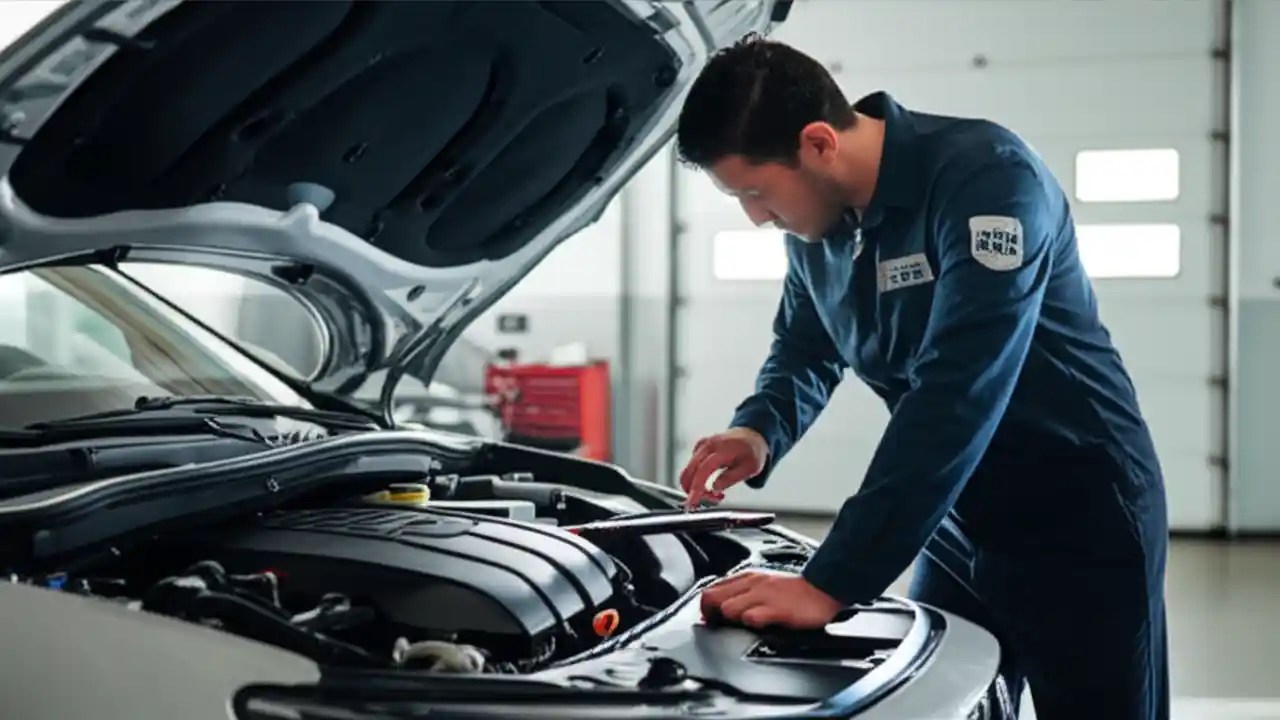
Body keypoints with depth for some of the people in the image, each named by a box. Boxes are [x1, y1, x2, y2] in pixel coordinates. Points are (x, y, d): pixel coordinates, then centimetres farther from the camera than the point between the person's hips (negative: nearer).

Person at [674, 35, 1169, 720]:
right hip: (956, 521, 7)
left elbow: (956, 395, -35)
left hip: (1080, 523, -7)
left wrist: (830, 583, -38)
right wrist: (759, 432, -12)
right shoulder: (818, 221, -3)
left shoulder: (987, 177, -26)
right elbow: (804, 350, 12)